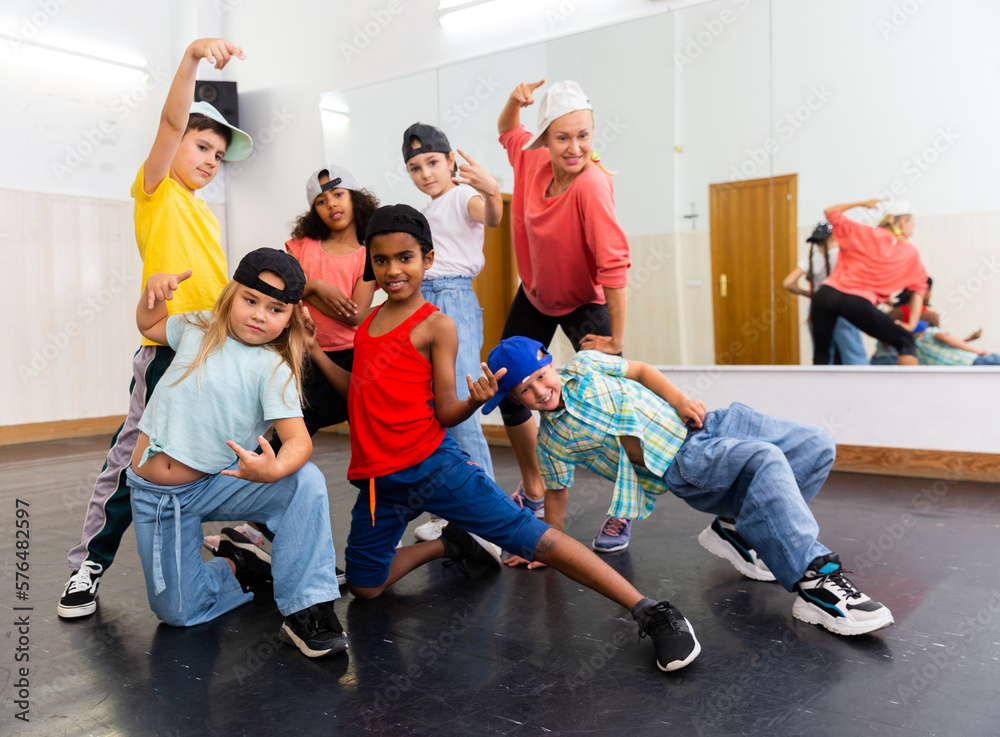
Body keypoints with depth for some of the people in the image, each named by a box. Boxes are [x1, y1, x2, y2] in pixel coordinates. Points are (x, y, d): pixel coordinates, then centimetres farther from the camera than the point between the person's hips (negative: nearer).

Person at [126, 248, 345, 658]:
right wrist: (155, 289, 1)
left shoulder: (273, 369, -14)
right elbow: (149, 325, 22)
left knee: (306, 481, -32)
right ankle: (237, 570, 29)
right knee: (177, 612, -1)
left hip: (215, 483, -3)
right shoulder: (199, 329, 0)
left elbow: (299, 442, -26)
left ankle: (306, 610, -25)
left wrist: (273, 470, -48)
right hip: (154, 493, 3)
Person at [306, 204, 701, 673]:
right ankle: (452, 545, 35)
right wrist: (312, 349, 14)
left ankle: (652, 613, -11)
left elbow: (445, 412, -8)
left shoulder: (436, 325, -6)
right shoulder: (368, 320, 13)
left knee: (531, 535, -16)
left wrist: (476, 400, -29)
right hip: (377, 482, 7)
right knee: (364, 586, 14)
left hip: (433, 466, -6)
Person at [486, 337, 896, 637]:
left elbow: (640, 370, 15)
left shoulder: (583, 365, 5)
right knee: (765, 460, -34)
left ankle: (738, 529, 3)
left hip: (701, 423, 6)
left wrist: (679, 399, 1)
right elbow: (557, 493, 8)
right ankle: (814, 578, -38)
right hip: (680, 464, -6)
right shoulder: (552, 441, -3)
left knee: (817, 447, -4)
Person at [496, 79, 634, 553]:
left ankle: (622, 512, 3)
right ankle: (534, 492, 32)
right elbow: (508, 133, 10)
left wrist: (616, 341, -31)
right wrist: (514, 102, -12)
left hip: (585, 302, -7)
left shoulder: (591, 185, -32)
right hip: (535, 295, 7)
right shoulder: (534, 162, -13)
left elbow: (614, 265, -34)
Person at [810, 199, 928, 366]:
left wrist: (861, 204, 40)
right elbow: (919, 287, 14)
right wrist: (912, 324, 15)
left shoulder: (861, 232, 18)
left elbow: (830, 212, 29)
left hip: (827, 292, 3)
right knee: (906, 341, 10)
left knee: (821, 354, 14)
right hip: (859, 302, -3)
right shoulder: (910, 252, 15)